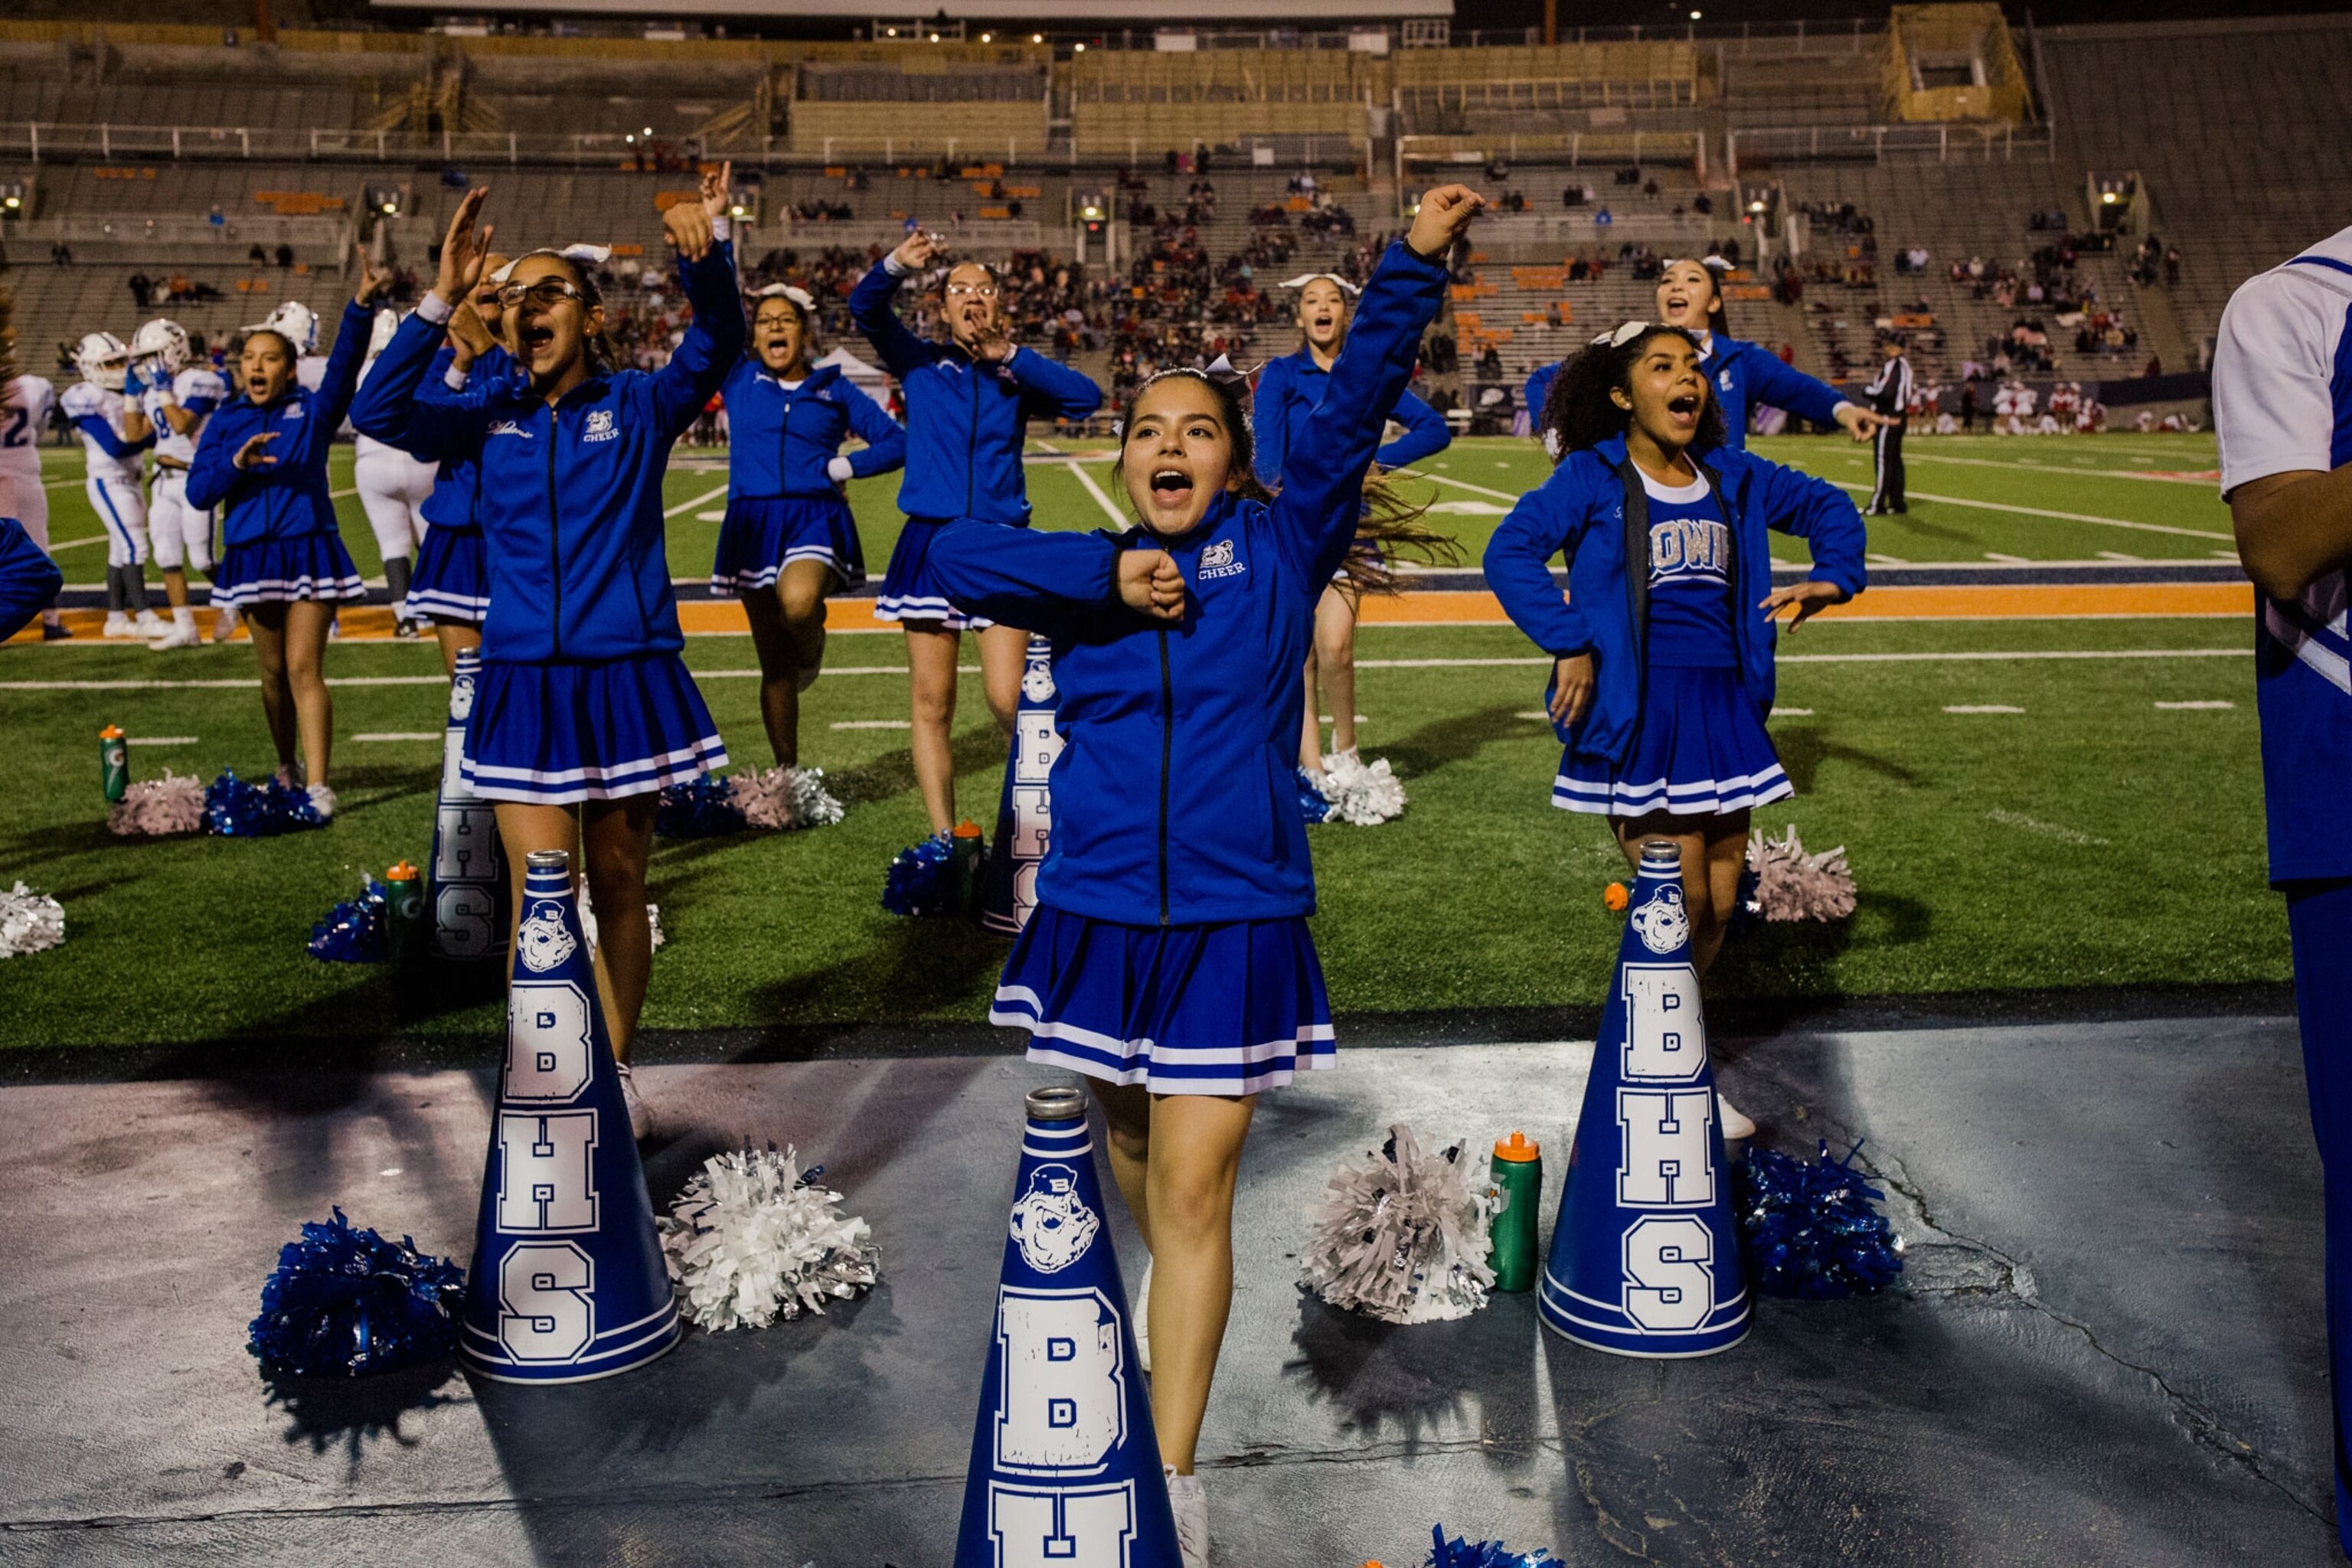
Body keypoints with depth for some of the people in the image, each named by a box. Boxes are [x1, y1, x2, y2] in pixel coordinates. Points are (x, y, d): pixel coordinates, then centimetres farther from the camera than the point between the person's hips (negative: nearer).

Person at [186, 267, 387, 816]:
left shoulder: (312, 411, 2)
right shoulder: (226, 423, 8)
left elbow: (345, 362, -16)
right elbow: (197, 492, 1)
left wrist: (362, 305, -31)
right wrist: (236, 462, -17)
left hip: (309, 550, -3)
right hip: (252, 555, 3)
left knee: (304, 668, -10)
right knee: (274, 673, 13)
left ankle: (318, 786, -13)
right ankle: (287, 767, 30)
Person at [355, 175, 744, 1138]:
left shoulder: (640, 404, 1)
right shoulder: (491, 413, 6)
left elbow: (716, 346, -15)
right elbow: (385, 414, -8)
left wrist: (706, 251, -34)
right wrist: (441, 301, -19)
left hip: (625, 677, -1)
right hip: (524, 685, 1)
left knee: (617, 884, 10)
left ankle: (615, 1073, 27)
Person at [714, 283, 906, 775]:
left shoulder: (835, 389, 8)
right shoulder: (739, 380, 11)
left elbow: (895, 442, 8)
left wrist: (840, 468, -4)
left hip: (815, 520, -2)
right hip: (753, 525, 2)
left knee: (798, 602, -36)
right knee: (774, 665, 6)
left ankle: (812, 641, 2)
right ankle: (787, 772, 19)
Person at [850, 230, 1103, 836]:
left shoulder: (1017, 378, 9)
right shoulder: (920, 363, 9)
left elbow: (1087, 397, -8)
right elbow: (865, 307, -7)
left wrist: (1008, 353, -11)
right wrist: (898, 264, -27)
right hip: (932, 540, 1)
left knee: (1009, 701, -8)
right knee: (931, 703, 0)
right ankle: (945, 840, 7)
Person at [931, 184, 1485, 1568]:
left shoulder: (1279, 550, 1)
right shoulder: (1095, 580, 5)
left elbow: (1354, 410, -8)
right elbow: (955, 555, -6)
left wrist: (1416, 264, -15)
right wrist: (1105, 577, -15)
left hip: (1235, 922, -3)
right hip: (1098, 911, 3)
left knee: (1193, 1193, -3)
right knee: (1129, 1147, 21)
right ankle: (1177, 1319, 49)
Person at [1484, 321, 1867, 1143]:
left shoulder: (1732, 478, 13)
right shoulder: (1593, 478, -3)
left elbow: (1828, 506, 27)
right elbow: (1511, 550, -15)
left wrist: (1833, 577, 9)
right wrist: (1569, 645, -22)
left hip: (1724, 706, 6)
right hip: (1639, 710, -6)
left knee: (1718, 907, 9)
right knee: (1678, 908, -5)